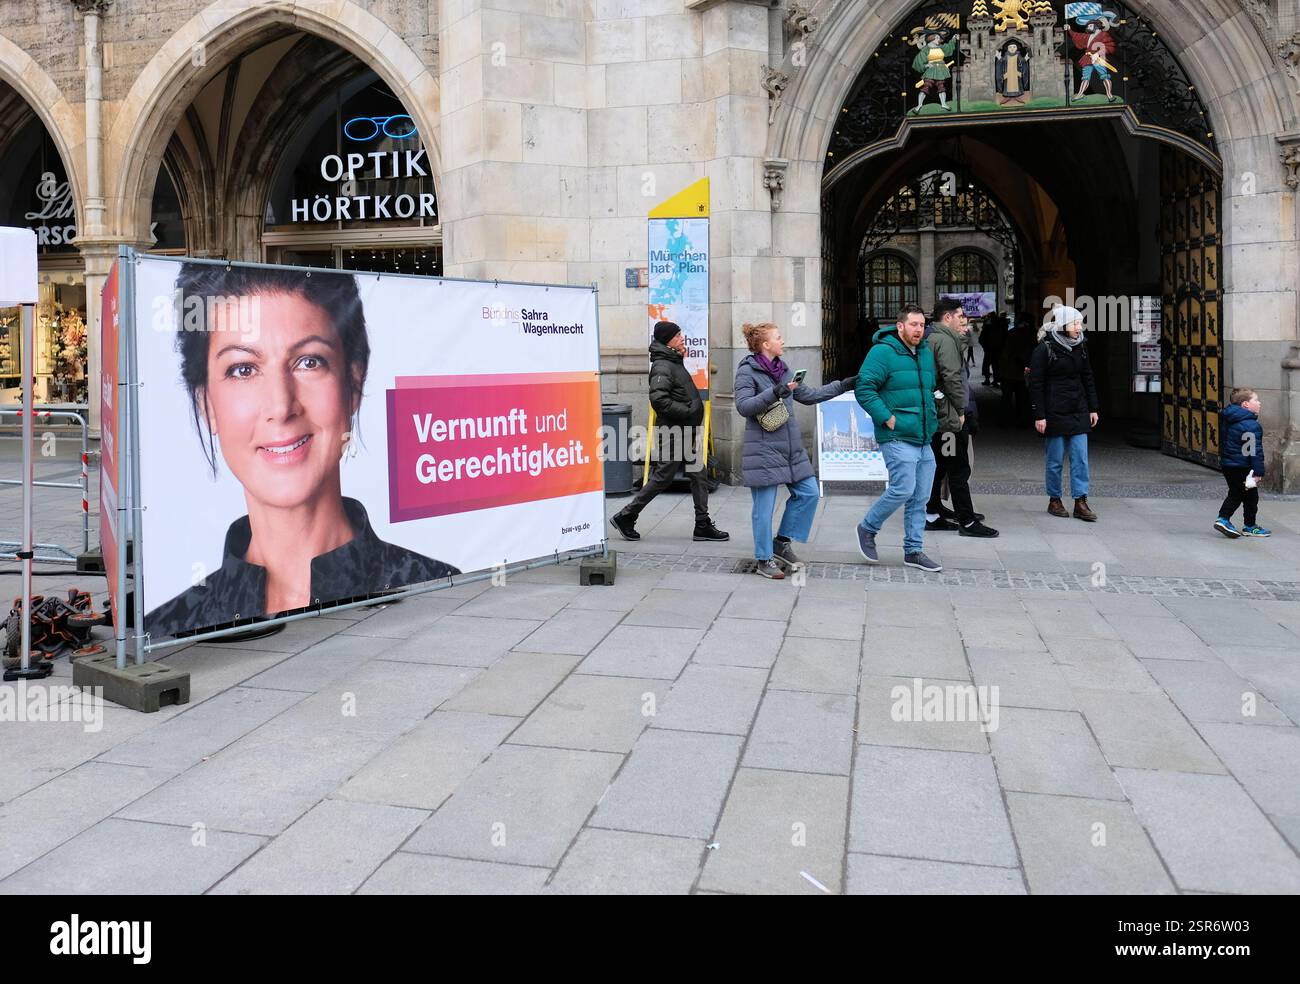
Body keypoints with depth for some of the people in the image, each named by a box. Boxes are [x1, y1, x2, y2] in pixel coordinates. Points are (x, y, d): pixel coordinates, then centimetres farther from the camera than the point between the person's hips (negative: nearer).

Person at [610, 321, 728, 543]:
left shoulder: (676, 364, 17)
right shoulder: (662, 367, -15)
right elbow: (658, 399, -27)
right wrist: (688, 411, -22)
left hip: (686, 432, 10)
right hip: (672, 433, -10)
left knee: (699, 477, 9)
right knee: (662, 478, -3)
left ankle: (703, 526, 15)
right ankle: (625, 517, 9)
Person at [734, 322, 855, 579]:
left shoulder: (782, 370, 15)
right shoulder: (747, 371, -8)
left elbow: (808, 395, 23)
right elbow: (744, 406, -17)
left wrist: (842, 386, 22)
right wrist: (774, 393, -26)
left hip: (790, 448, 8)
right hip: (763, 449, -8)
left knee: (808, 492, 7)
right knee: (764, 506, -1)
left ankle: (782, 542, 21)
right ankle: (764, 560, 12)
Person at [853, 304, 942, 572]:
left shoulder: (926, 353, 15)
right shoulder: (883, 352, -10)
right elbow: (864, 388, -16)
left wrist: (931, 417, 17)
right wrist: (887, 418, -19)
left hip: (924, 439, 8)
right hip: (897, 438, -8)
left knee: (920, 497, 9)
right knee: (902, 490, -12)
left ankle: (913, 550, 19)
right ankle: (867, 529, 11)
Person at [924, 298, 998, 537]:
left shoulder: (932, 337, 18)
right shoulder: (945, 339, -14)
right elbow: (952, 377, -20)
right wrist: (961, 410, -15)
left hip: (934, 416, 11)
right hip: (948, 416, -11)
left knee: (938, 467, 15)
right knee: (958, 470, -5)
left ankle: (932, 515, 20)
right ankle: (967, 522, 0)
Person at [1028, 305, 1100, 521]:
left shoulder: (1080, 347, 10)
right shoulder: (1045, 348, -8)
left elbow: (1088, 379, 16)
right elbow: (1035, 384, -10)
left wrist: (1093, 408, 12)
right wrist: (1039, 415, -13)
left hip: (1078, 411, 5)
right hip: (1055, 412, -5)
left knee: (1081, 457, 0)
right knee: (1055, 459, 3)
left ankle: (1081, 502, 3)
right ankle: (1054, 500, 16)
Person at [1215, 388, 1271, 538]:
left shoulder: (1227, 419, 6)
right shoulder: (1251, 425, -21)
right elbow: (1255, 450, -21)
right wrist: (1258, 472, -19)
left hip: (1227, 464, 8)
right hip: (1242, 467, -8)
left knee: (1235, 494, 18)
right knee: (1251, 496, 7)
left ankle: (1223, 519, 10)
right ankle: (1250, 526, 17)